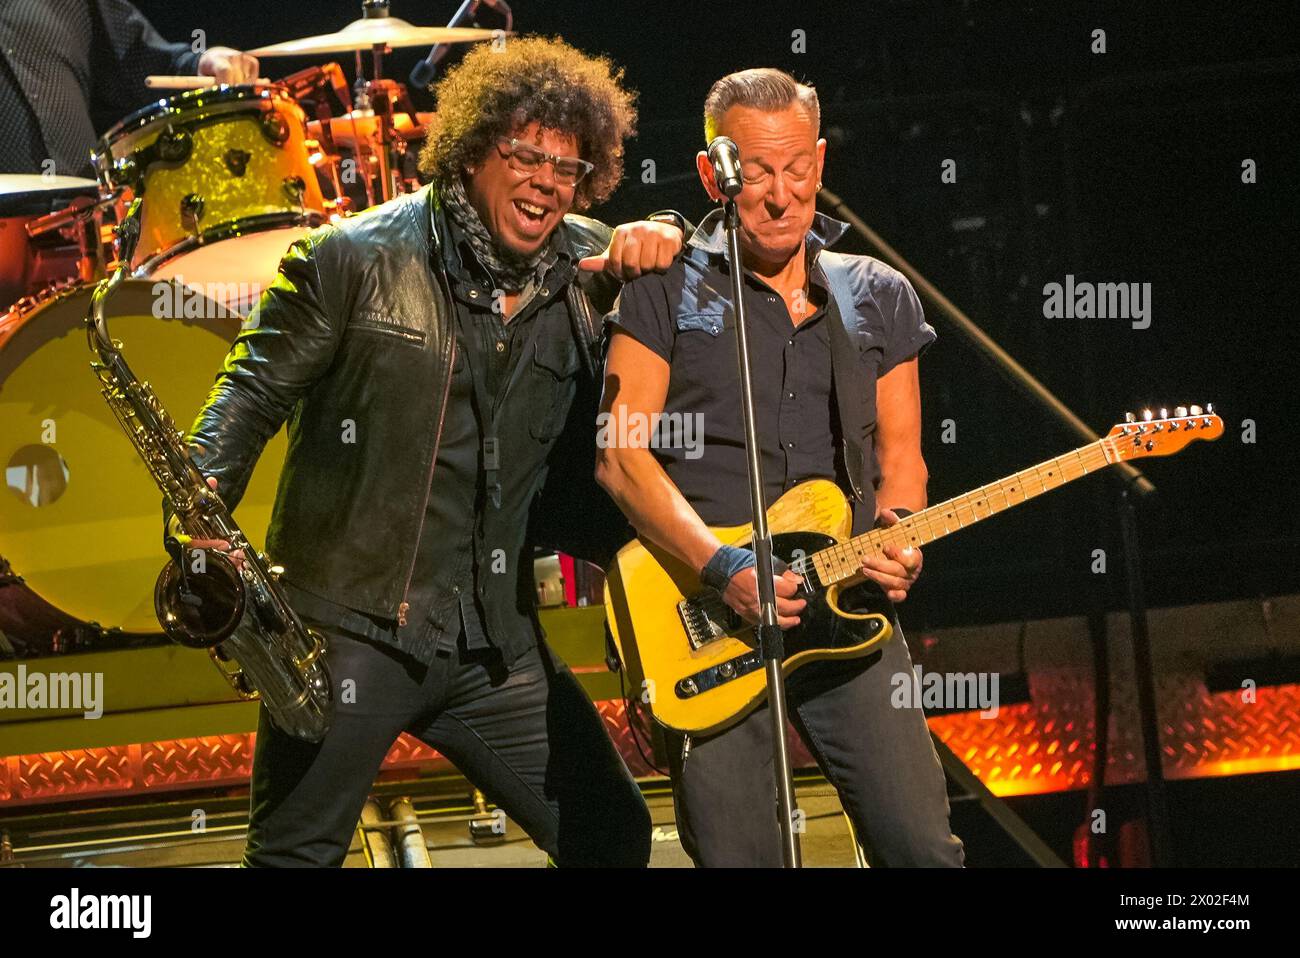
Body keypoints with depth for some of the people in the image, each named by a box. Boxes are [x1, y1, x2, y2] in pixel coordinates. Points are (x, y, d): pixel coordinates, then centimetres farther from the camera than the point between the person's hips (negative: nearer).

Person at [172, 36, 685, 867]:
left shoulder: (586, 264, 8)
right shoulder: (358, 258, -5)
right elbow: (257, 390, -4)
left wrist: (663, 238, -3)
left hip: (496, 643, 5)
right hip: (350, 631, -5)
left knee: (615, 837, 7)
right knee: (294, 856, -4)